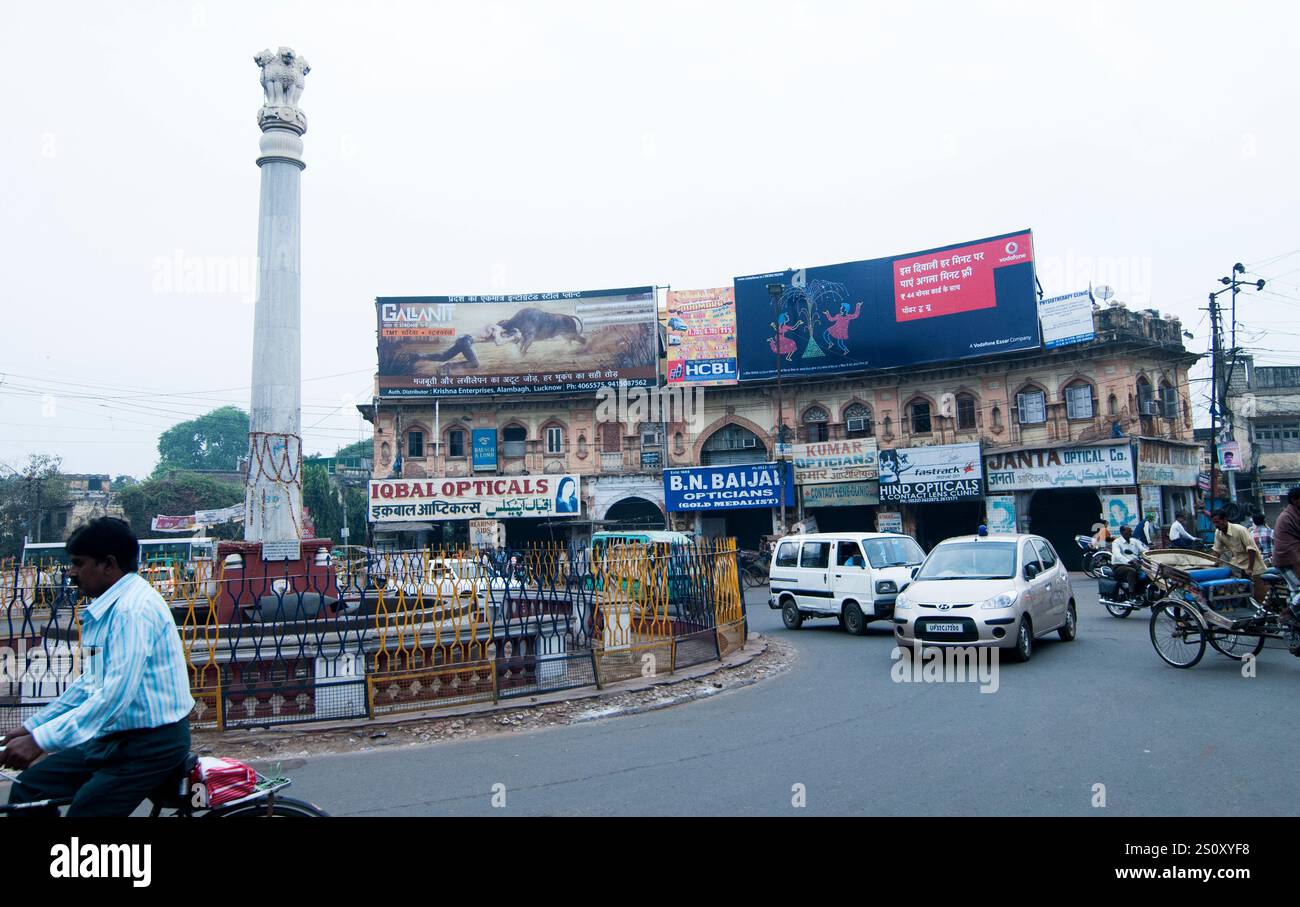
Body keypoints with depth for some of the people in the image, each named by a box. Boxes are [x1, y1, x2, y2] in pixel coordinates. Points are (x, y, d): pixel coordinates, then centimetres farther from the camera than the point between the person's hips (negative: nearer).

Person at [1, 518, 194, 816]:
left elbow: (115, 695, -28)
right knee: (26, 791, 9)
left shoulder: (133, 609, -21)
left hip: (152, 742, -9)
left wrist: (40, 740, -24)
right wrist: (31, 727, 16)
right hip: (117, 736, 9)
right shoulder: (106, 608, 10)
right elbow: (90, 684, 18)